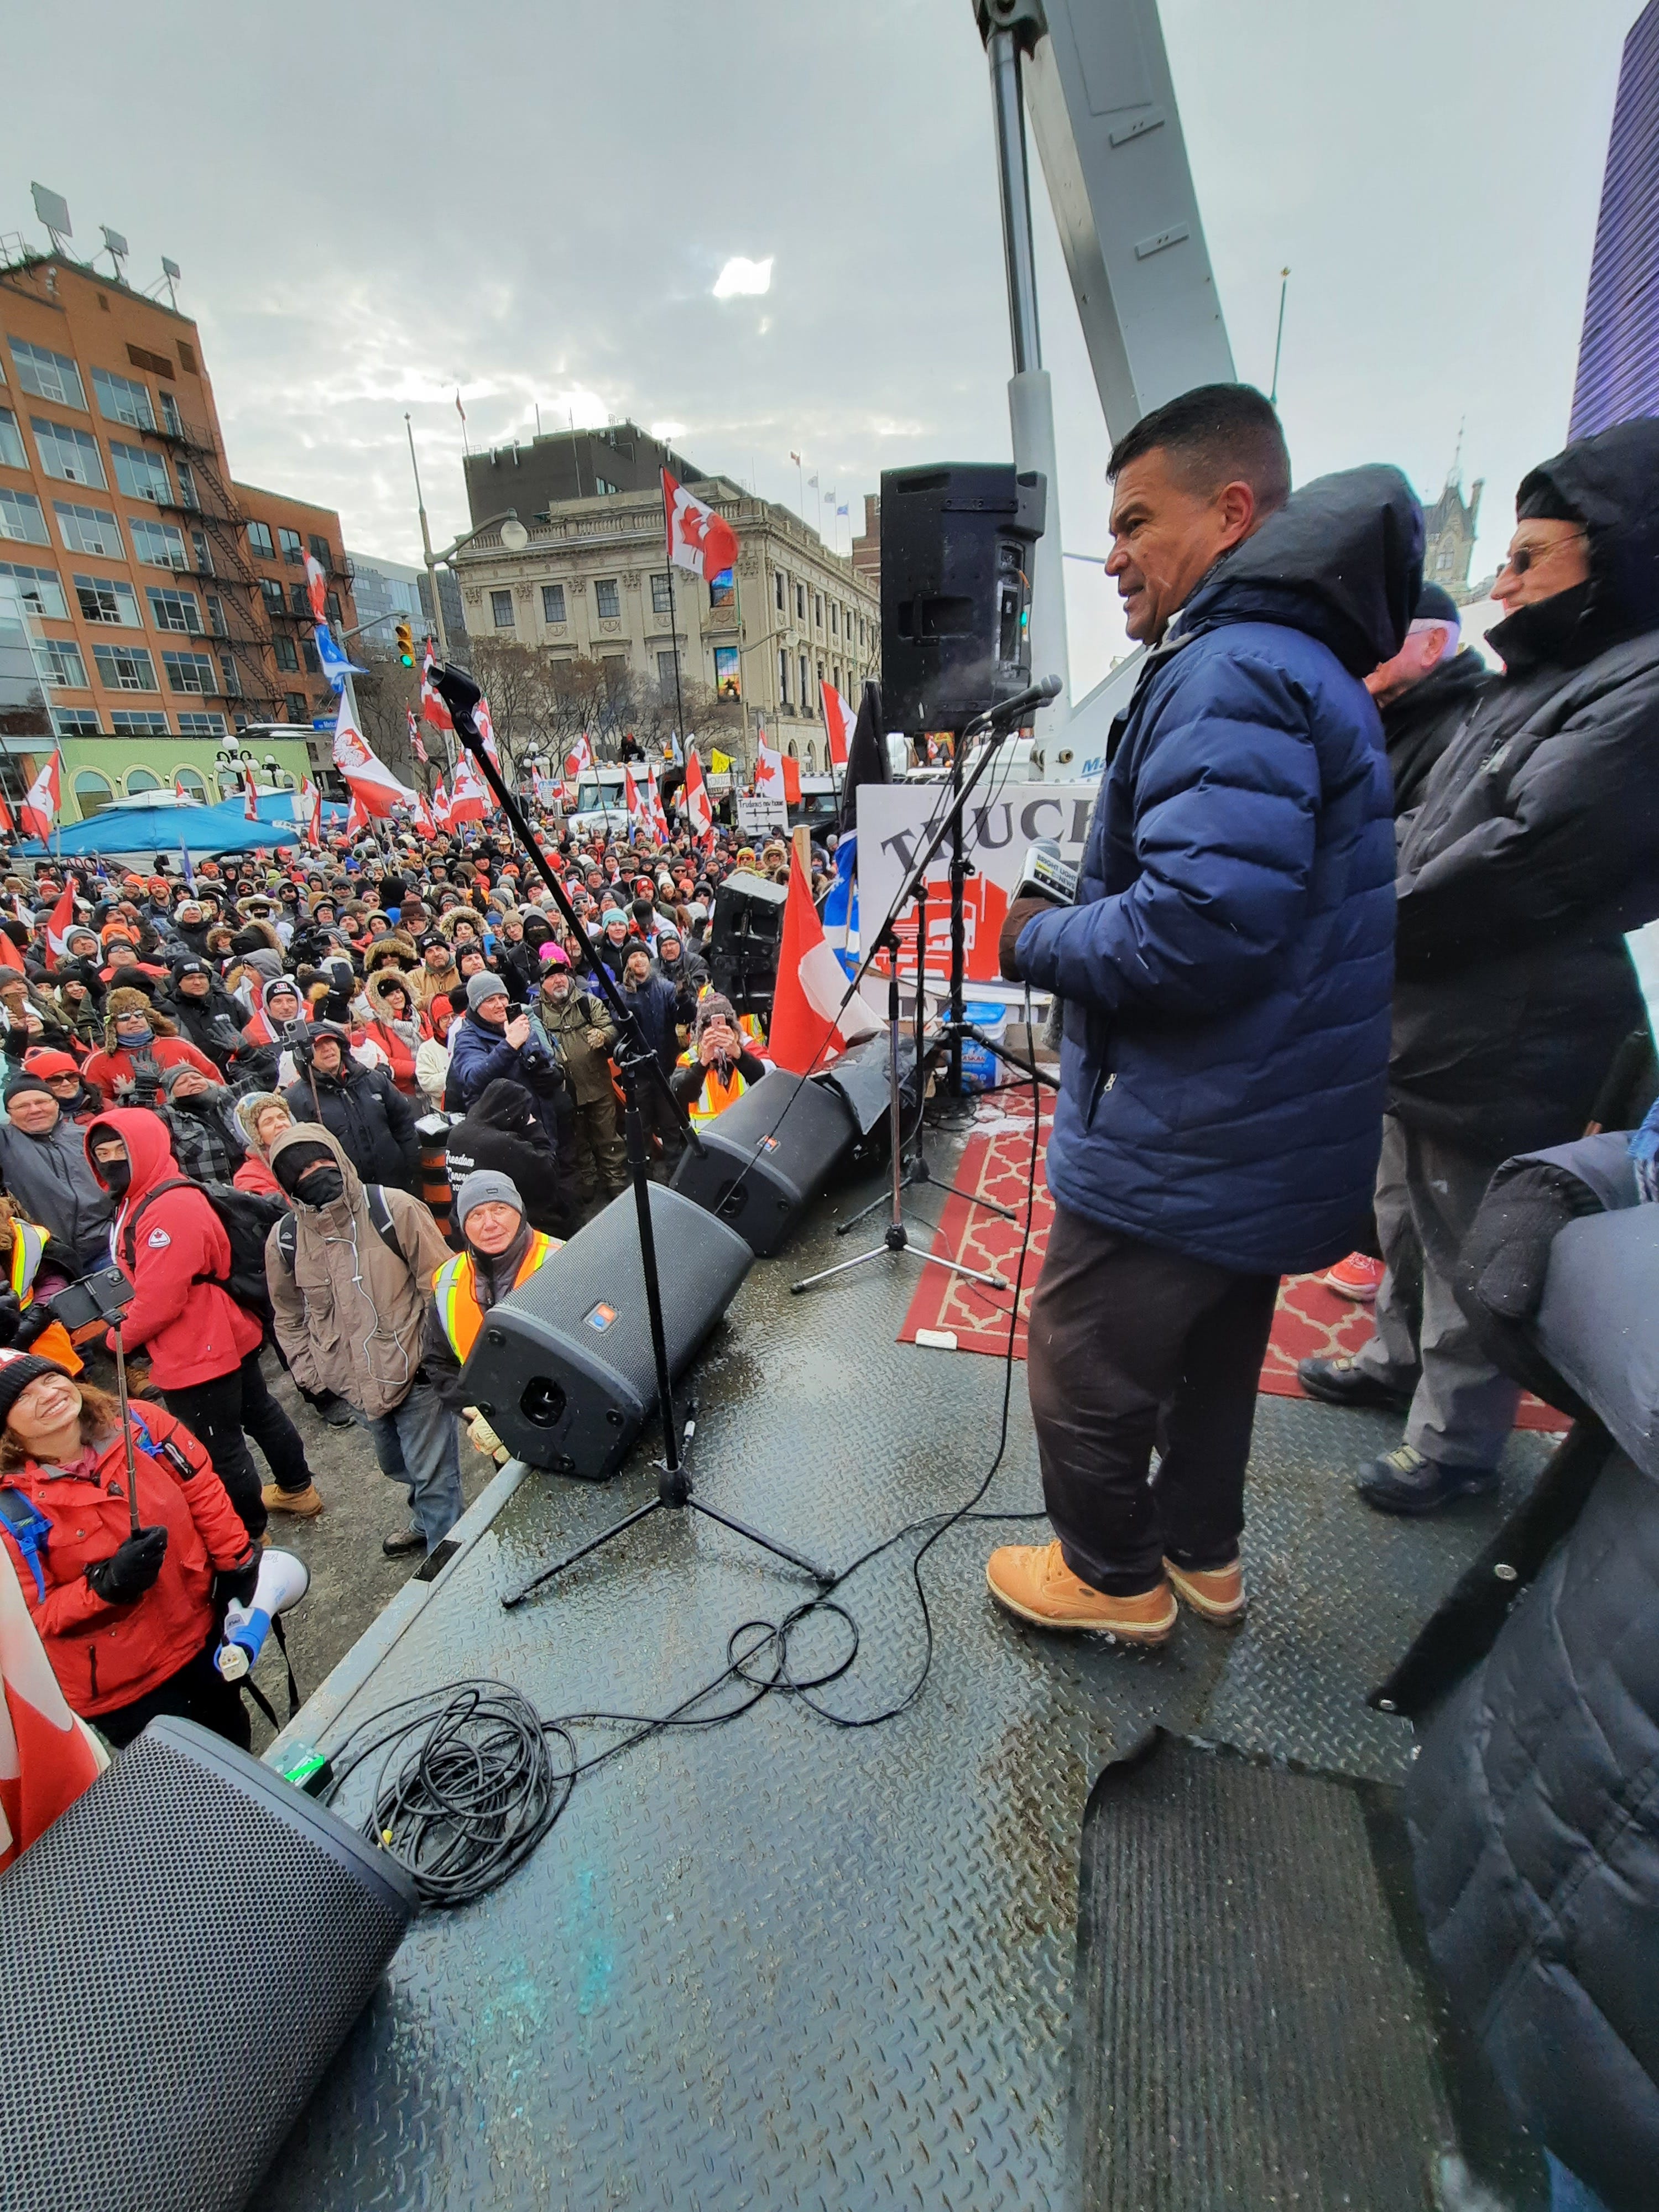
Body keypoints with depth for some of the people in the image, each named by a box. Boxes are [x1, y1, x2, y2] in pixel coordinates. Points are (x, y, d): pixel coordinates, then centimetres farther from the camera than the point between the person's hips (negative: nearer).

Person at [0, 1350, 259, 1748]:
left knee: (234, 1734, 26)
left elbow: (204, 1493, -4)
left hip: (203, 1627, 4)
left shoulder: (142, 1423, -14)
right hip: (119, 1684, -3)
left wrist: (239, 1564, -5)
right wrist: (109, 1584, -31)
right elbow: (33, 1618, -15)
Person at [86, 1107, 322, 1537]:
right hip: (228, 1338, 11)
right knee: (259, 1413, 23)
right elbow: (139, 1283, 14)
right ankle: (297, 1489, 41)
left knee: (217, 1449, 4)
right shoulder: (138, 1201, 7)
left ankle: (250, 1534, 20)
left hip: (199, 1353, -11)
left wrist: (118, 1340, -9)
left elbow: (158, 1302, -25)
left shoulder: (170, 1209, -26)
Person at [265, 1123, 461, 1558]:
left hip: (415, 1371, -5)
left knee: (433, 1473, 5)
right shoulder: (284, 1240, -3)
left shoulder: (393, 1209, -16)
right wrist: (309, 1374, 8)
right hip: (355, 1385, 5)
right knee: (396, 1467, 26)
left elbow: (439, 1283, -11)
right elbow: (289, 1316, 13)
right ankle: (429, 1523, 53)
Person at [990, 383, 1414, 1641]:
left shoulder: (1231, 672, -20)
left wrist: (1032, 941, -14)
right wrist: (1068, 917, 8)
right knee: (1214, 1349, 25)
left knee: (1083, 1376, 10)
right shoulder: (1309, 663, 14)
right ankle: (1202, 1552, 47)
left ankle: (1116, 1576, 34)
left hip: (1185, 1149, -10)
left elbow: (1196, 928, -31)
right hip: (1264, 1135, 10)